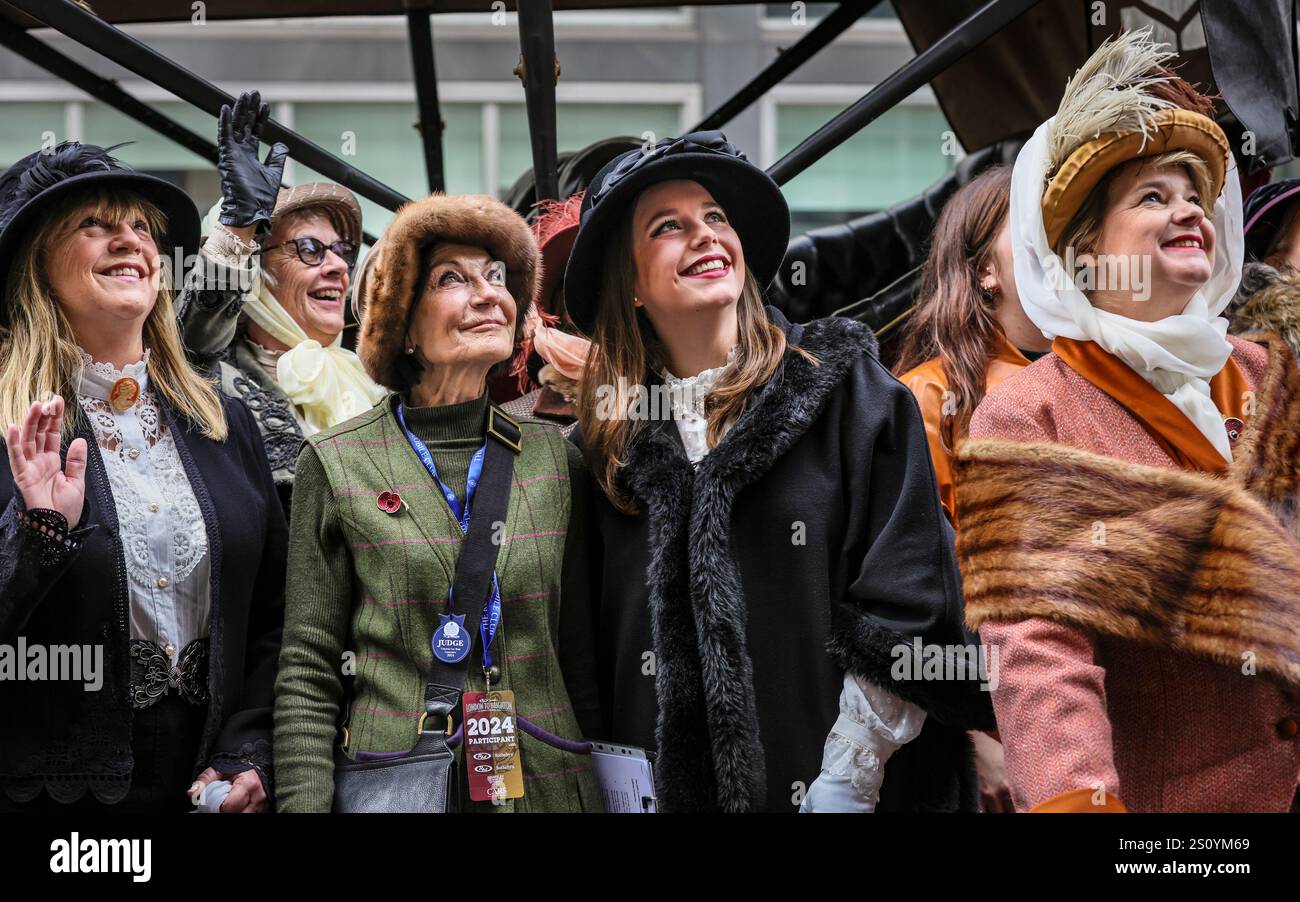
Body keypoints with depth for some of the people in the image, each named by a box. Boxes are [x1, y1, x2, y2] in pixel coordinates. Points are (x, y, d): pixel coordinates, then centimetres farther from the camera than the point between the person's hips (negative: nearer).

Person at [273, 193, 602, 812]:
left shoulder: (555, 459, 6)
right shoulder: (336, 464, -2)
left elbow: (582, 654, 10)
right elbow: (307, 678, -2)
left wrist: (617, 790, 5)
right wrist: (304, 801, -12)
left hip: (551, 785, 3)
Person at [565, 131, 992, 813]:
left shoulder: (845, 386, -1)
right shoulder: (609, 438, 9)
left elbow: (904, 598, -8)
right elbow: (597, 647, 9)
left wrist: (849, 777, -14)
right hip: (667, 793, 3)